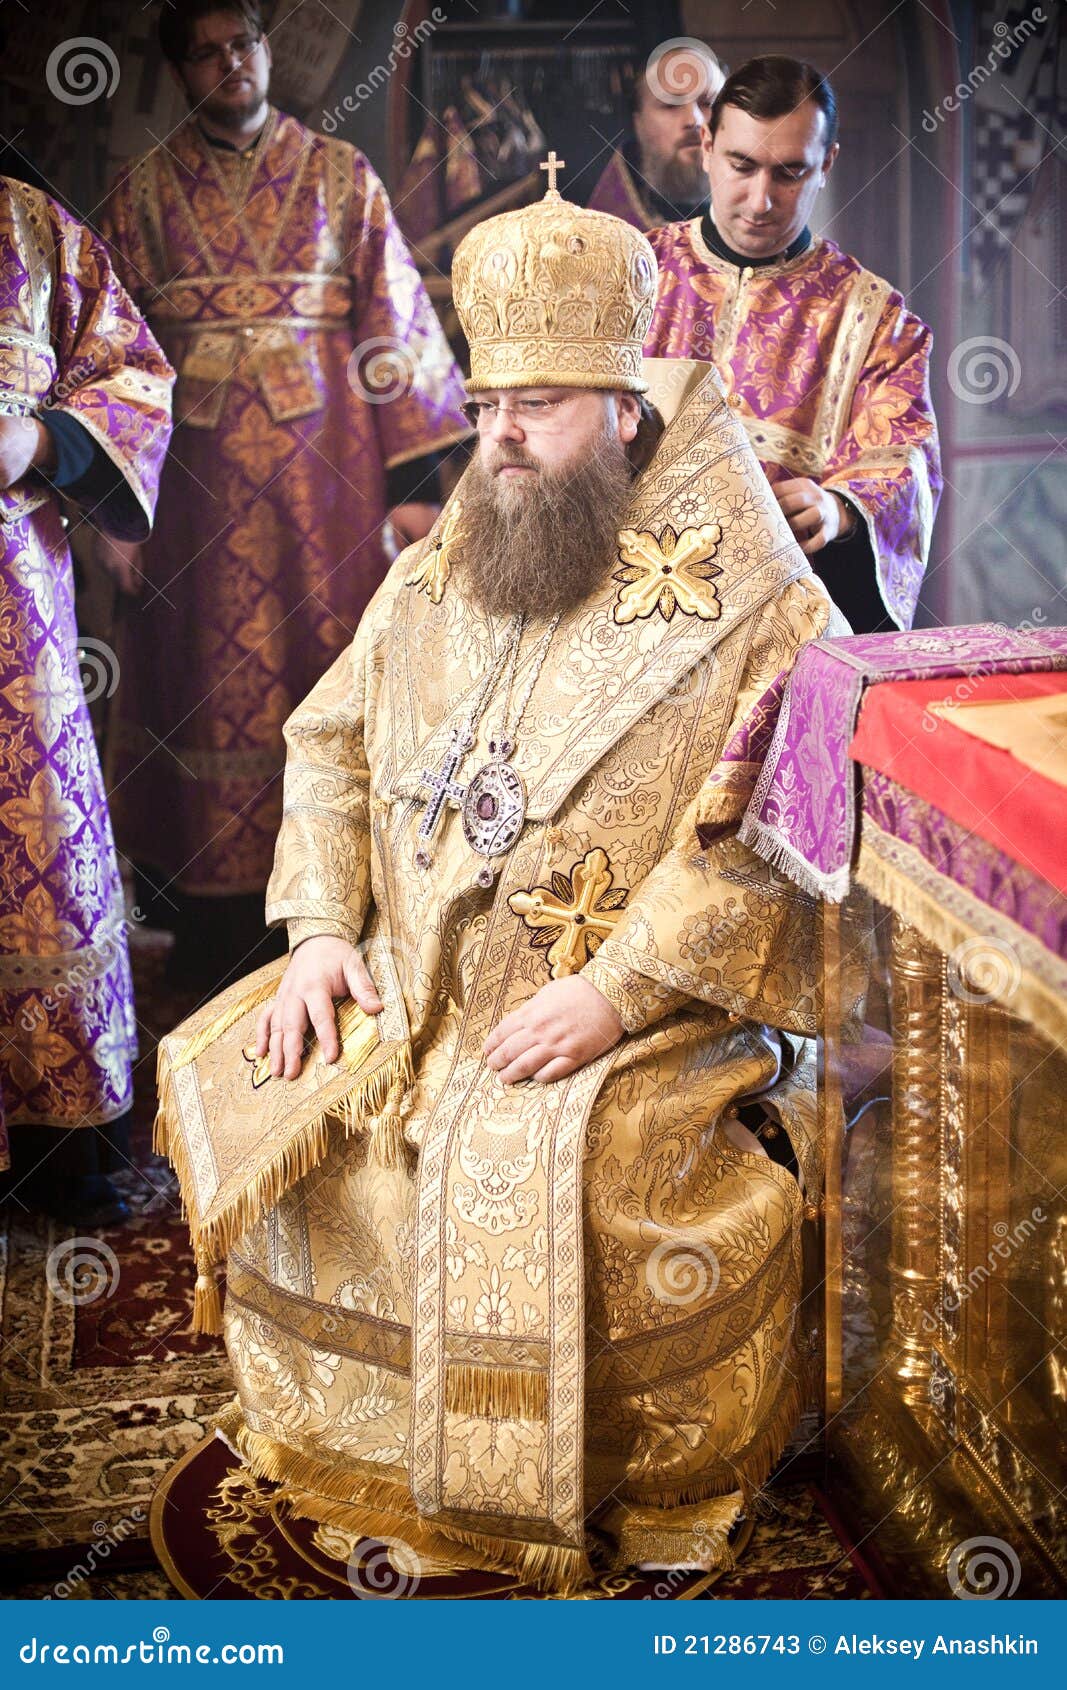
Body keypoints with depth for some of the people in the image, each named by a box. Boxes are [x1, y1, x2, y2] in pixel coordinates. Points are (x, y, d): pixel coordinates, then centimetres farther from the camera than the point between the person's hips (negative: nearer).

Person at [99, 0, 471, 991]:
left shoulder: (340, 175, 7)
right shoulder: (142, 191, 8)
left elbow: (393, 325, 2)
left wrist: (413, 480, -5)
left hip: (325, 463, 0)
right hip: (198, 477, 1)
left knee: (331, 673, 1)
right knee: (207, 682, 3)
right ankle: (216, 936, 14)